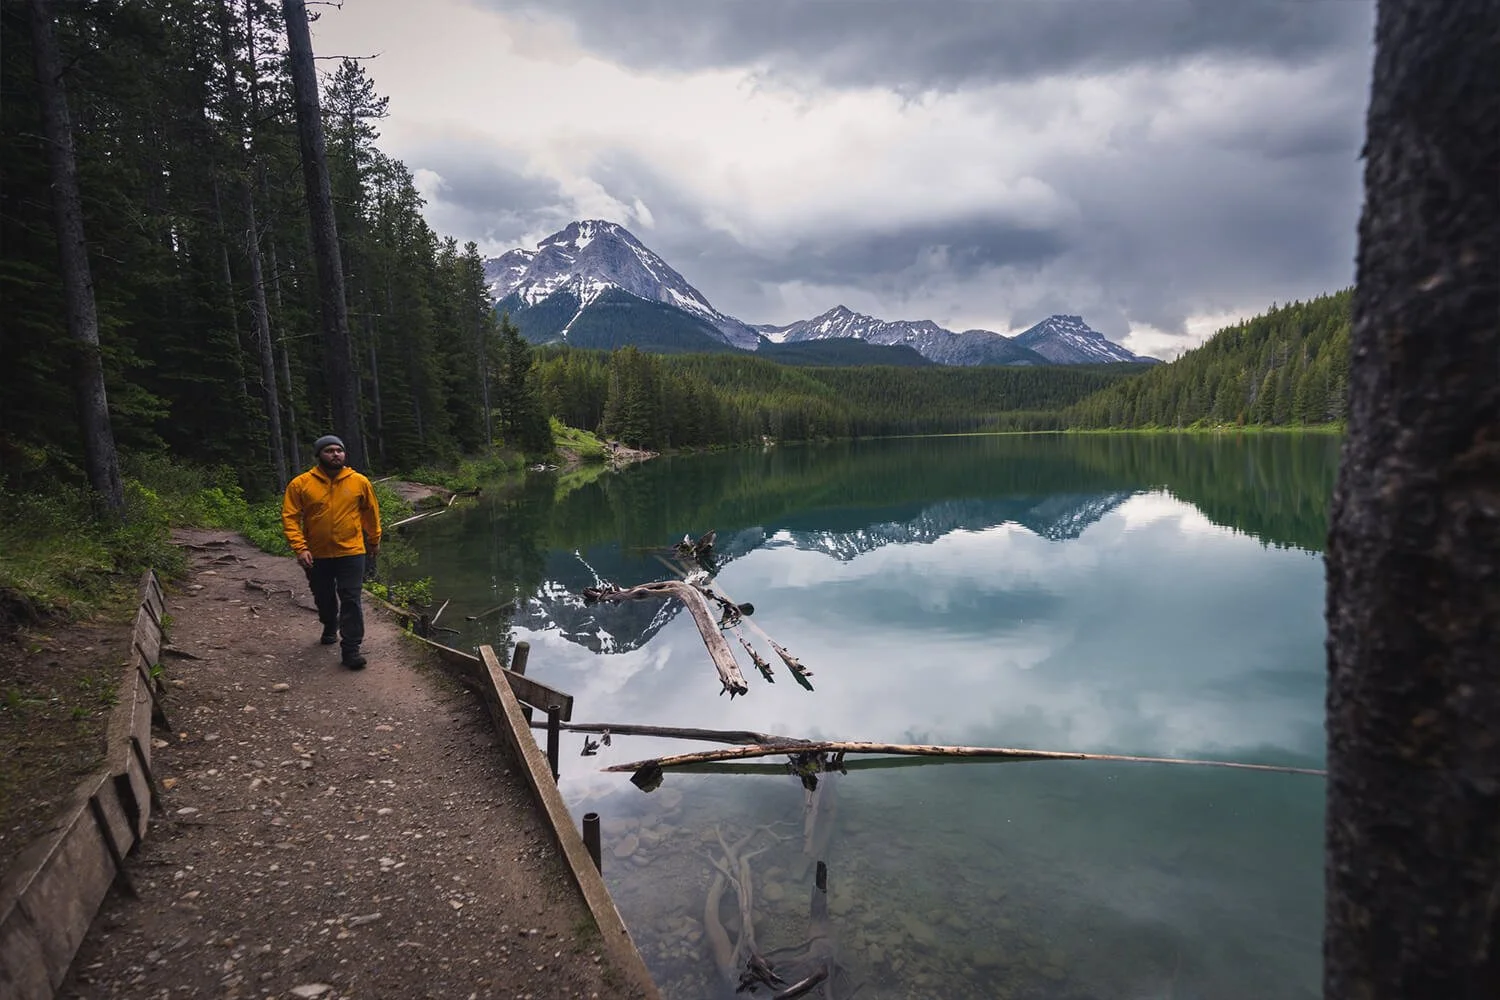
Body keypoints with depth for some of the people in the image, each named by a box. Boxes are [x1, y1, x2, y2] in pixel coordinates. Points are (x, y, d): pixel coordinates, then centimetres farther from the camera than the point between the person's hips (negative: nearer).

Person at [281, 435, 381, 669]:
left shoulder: (359, 482, -4)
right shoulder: (300, 484, -7)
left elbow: (371, 513, 10)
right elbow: (290, 517, -7)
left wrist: (374, 541, 18)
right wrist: (299, 548, -16)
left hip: (351, 553, -1)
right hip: (317, 555, 2)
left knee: (350, 601, -6)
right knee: (323, 598, 20)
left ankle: (351, 648, 0)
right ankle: (330, 627, 49)